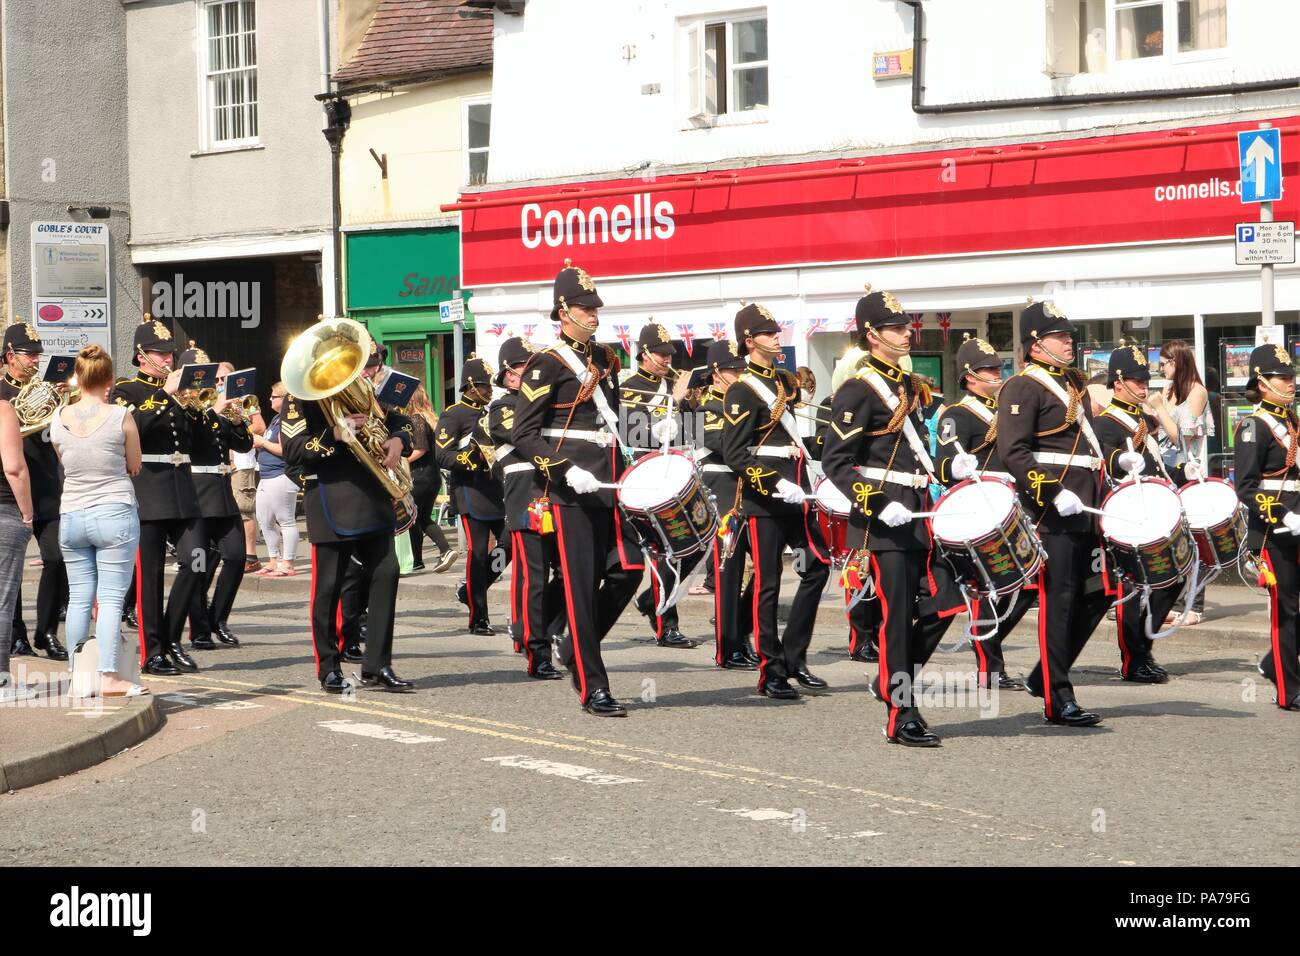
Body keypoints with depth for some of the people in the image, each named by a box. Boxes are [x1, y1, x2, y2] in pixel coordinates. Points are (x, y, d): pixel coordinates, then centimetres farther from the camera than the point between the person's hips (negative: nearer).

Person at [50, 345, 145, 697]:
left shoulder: (59, 418, 1)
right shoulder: (120, 417, -9)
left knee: (79, 598, 10)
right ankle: (109, 677, -7)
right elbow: (134, 467, 2)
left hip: (71, 517, 4)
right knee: (111, 598, -3)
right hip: (115, 514, -4)